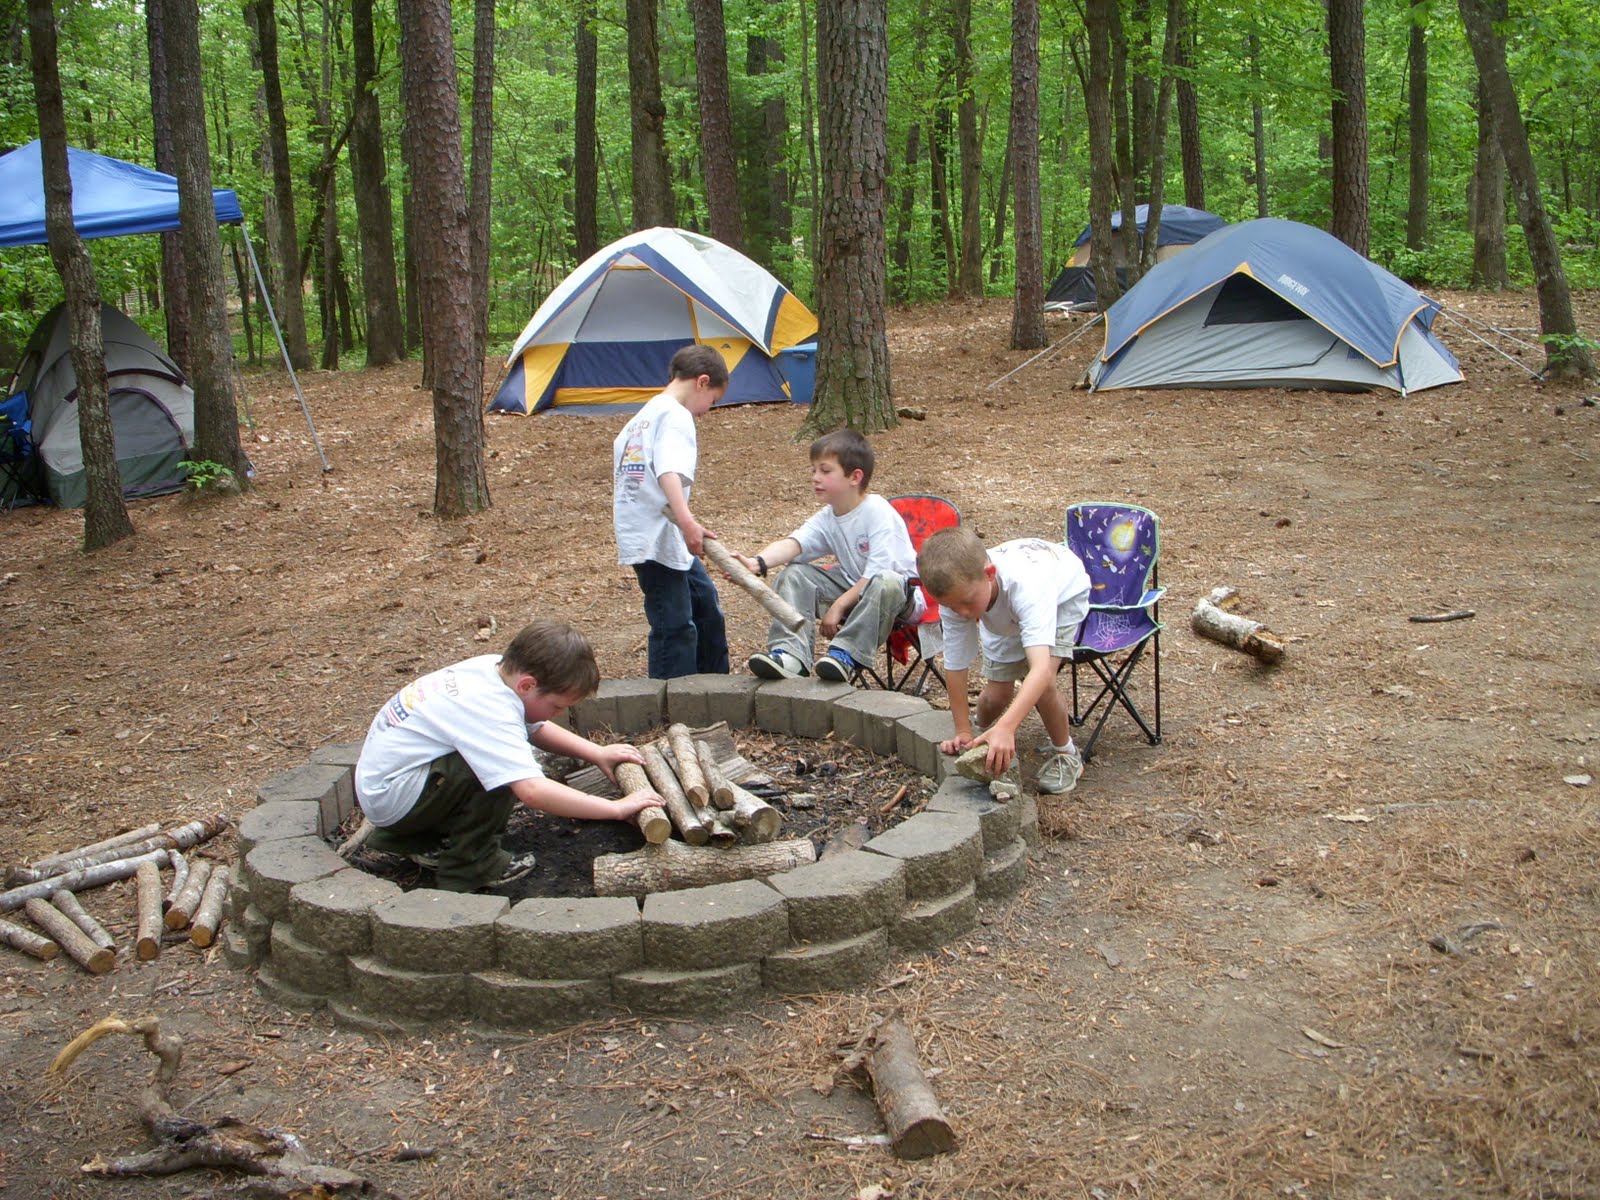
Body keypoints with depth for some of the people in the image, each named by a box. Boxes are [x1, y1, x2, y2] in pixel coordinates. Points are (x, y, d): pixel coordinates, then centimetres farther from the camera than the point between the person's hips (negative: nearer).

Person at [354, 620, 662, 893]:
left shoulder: (494, 667, -4)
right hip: (390, 797, -10)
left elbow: (536, 729, 13)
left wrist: (597, 753, 2)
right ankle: (467, 869, -7)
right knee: (498, 767, -25)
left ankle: (413, 838, 18)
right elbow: (532, 790, -40)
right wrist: (617, 808, -33)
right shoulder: (490, 711, -30)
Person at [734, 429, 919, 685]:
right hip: (852, 586, 7)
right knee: (794, 573, -8)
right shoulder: (826, 518, 0)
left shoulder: (879, 514, -20)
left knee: (886, 583, -41)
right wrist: (758, 563, -37)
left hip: (901, 592, -7)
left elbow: (877, 573, -26)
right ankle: (791, 654, -24)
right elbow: (793, 543, -18)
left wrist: (839, 606, -28)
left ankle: (846, 654, -34)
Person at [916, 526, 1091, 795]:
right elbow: (955, 666, -23)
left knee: (1039, 683, -24)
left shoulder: (1025, 586, -49)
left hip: (1063, 596, -4)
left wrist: (1005, 728, -70)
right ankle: (983, 731, 34)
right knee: (996, 693, -2)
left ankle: (1064, 753, 4)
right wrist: (963, 732, -22)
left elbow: (1041, 668, -59)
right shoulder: (956, 594, -34)